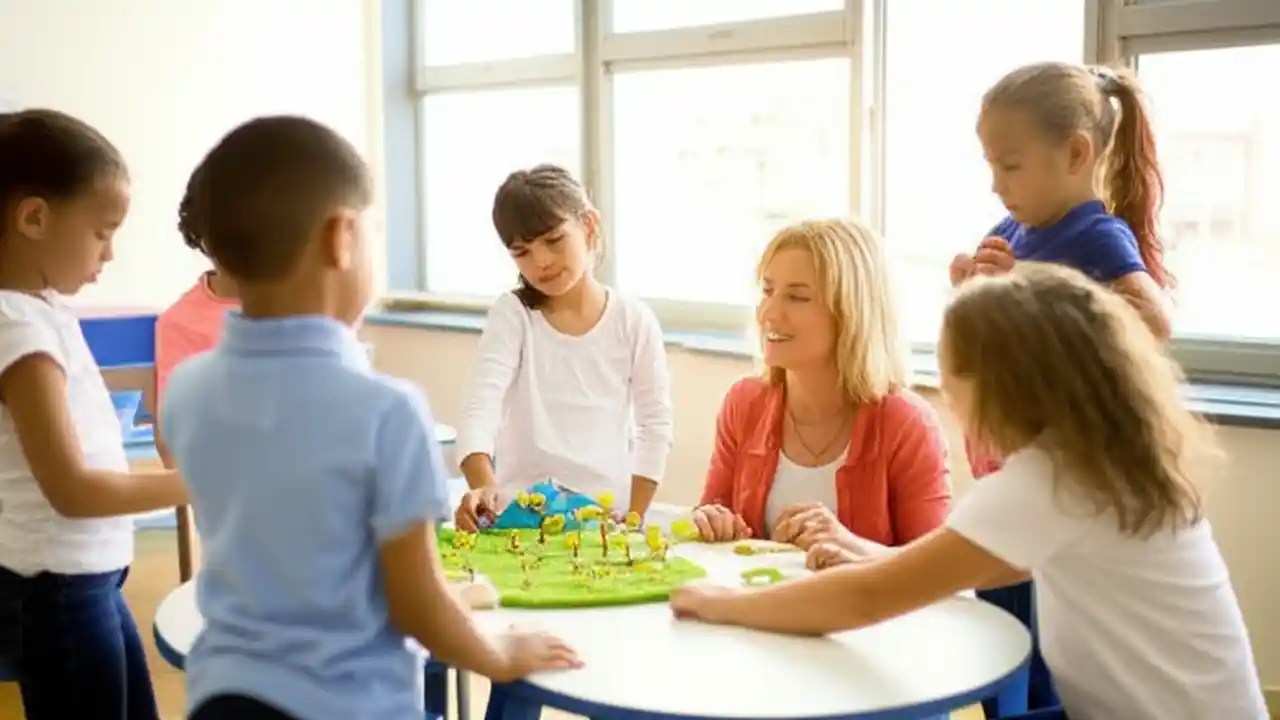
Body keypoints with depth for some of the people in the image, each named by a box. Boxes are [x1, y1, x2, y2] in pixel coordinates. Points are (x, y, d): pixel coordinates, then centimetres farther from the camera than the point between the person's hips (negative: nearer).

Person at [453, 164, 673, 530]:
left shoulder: (634, 321, 2)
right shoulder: (511, 314, 0)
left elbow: (655, 425, 4)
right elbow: (480, 403, -13)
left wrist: (633, 517, -3)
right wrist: (482, 485, -30)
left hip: (606, 516, 1)